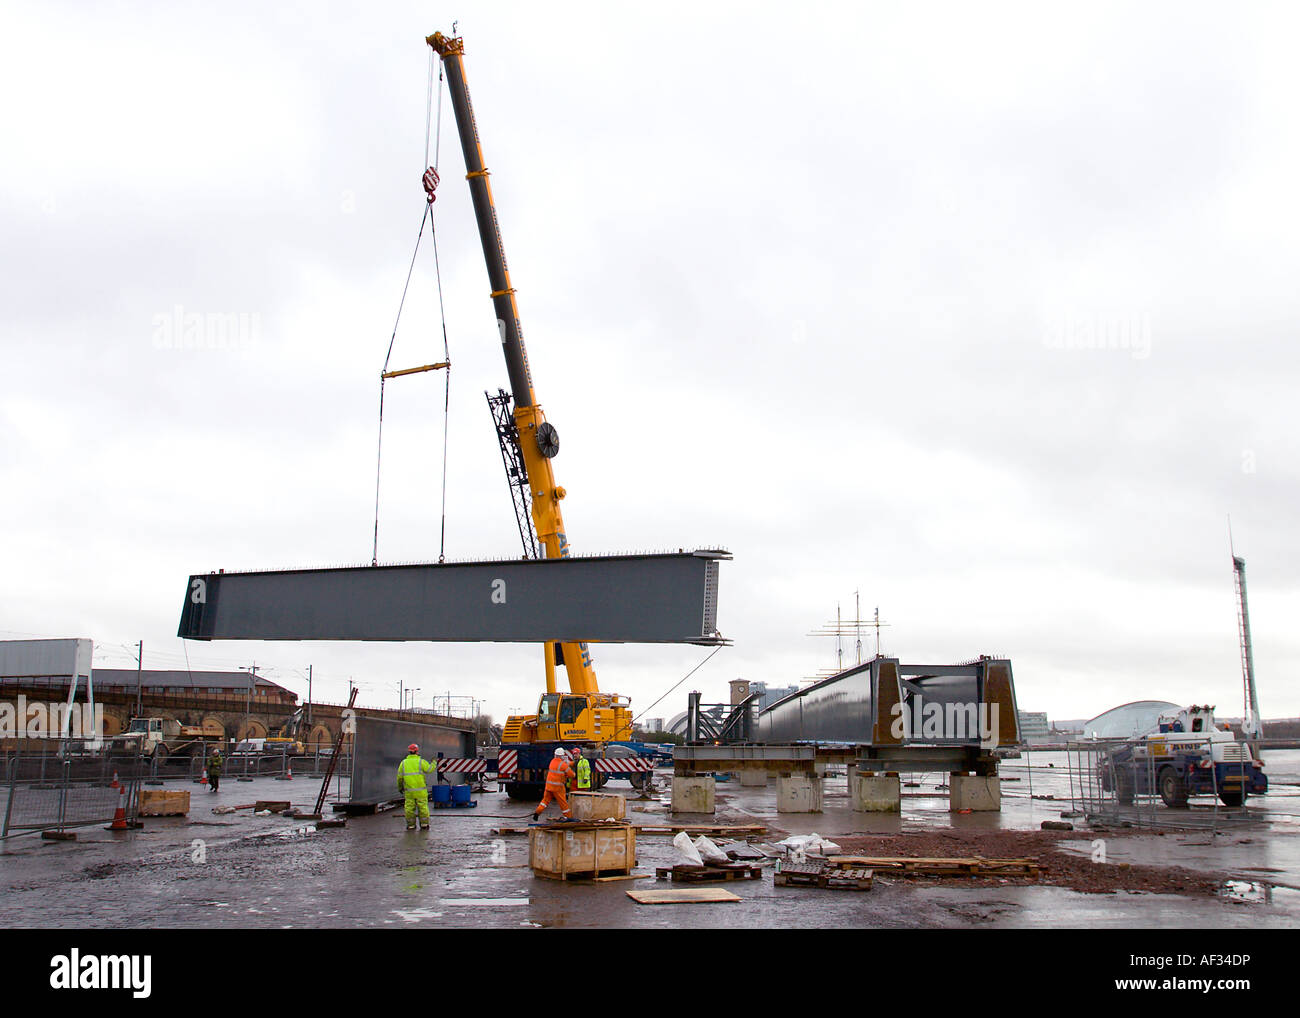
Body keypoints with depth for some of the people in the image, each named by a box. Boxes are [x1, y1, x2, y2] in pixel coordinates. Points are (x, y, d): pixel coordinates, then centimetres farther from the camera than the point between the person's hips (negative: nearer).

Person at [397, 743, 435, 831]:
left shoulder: (403, 763, 5)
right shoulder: (421, 761, -5)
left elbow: (399, 777, 8)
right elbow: (430, 769, -4)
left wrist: (400, 787, 21)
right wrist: (434, 763, 17)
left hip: (408, 791, 3)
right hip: (420, 791, -2)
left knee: (409, 807, 7)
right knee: (423, 807, 5)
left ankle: (411, 825, 9)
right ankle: (424, 824, 6)